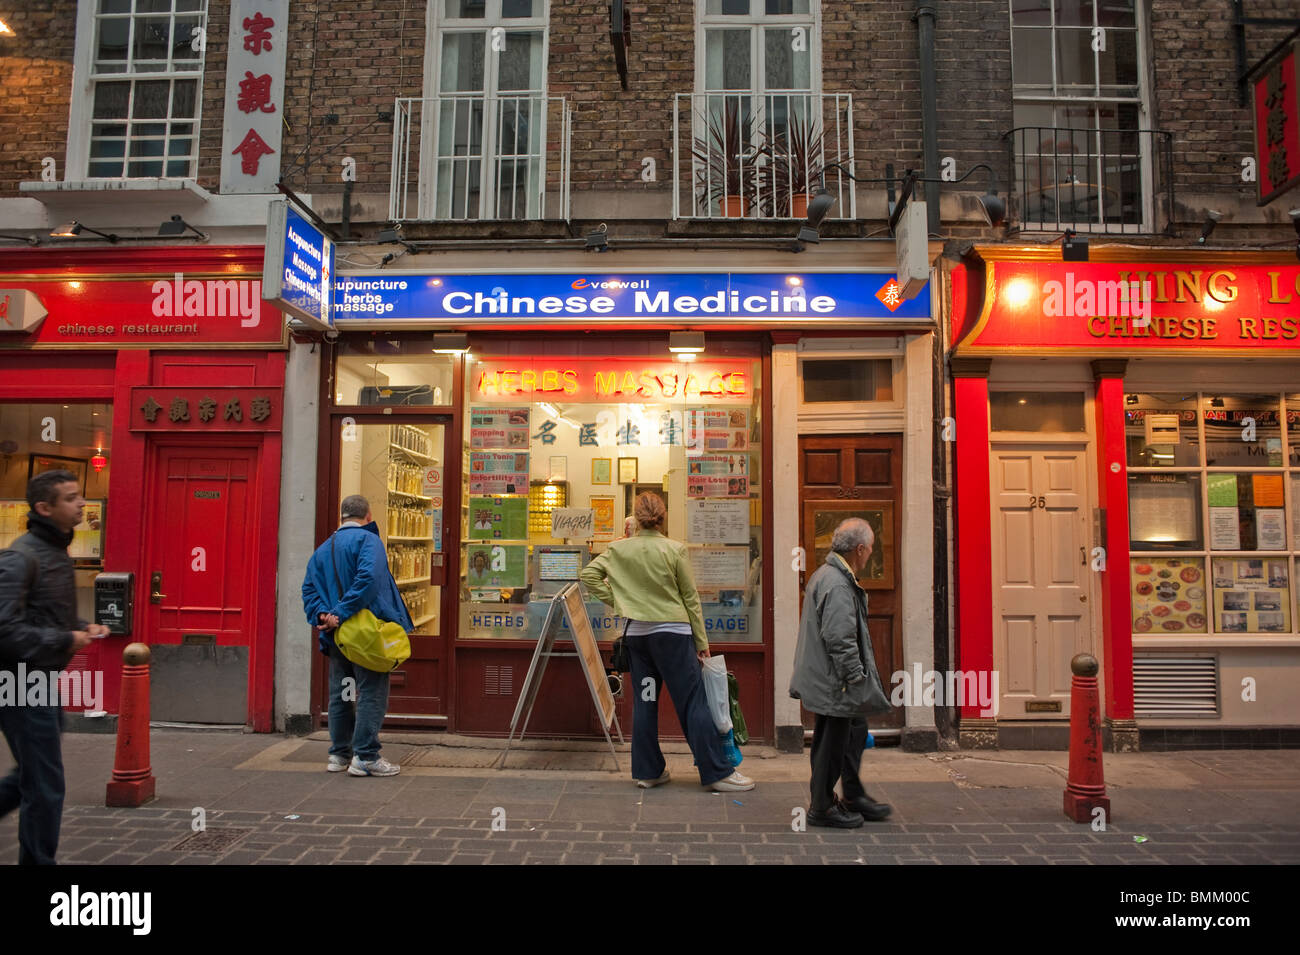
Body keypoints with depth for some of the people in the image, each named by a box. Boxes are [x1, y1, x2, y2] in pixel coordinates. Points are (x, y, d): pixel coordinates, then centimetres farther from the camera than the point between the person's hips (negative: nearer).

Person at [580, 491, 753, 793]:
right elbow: (690, 598, -4)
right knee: (693, 702, 0)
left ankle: (648, 771, 18)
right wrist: (701, 641, 2)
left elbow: (588, 575, 3)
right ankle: (717, 773, 5)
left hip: (637, 632, 4)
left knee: (644, 702, 12)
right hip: (672, 632, -4)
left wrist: (615, 601, 5)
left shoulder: (619, 549, 1)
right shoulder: (674, 549, -9)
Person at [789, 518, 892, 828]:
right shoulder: (837, 585, -23)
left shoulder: (824, 575, 12)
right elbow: (839, 639, -27)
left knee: (855, 732, 20)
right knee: (833, 743, 2)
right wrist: (857, 677, -19)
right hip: (833, 684, -11)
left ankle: (854, 796, 34)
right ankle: (822, 808, 16)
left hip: (827, 679, 11)